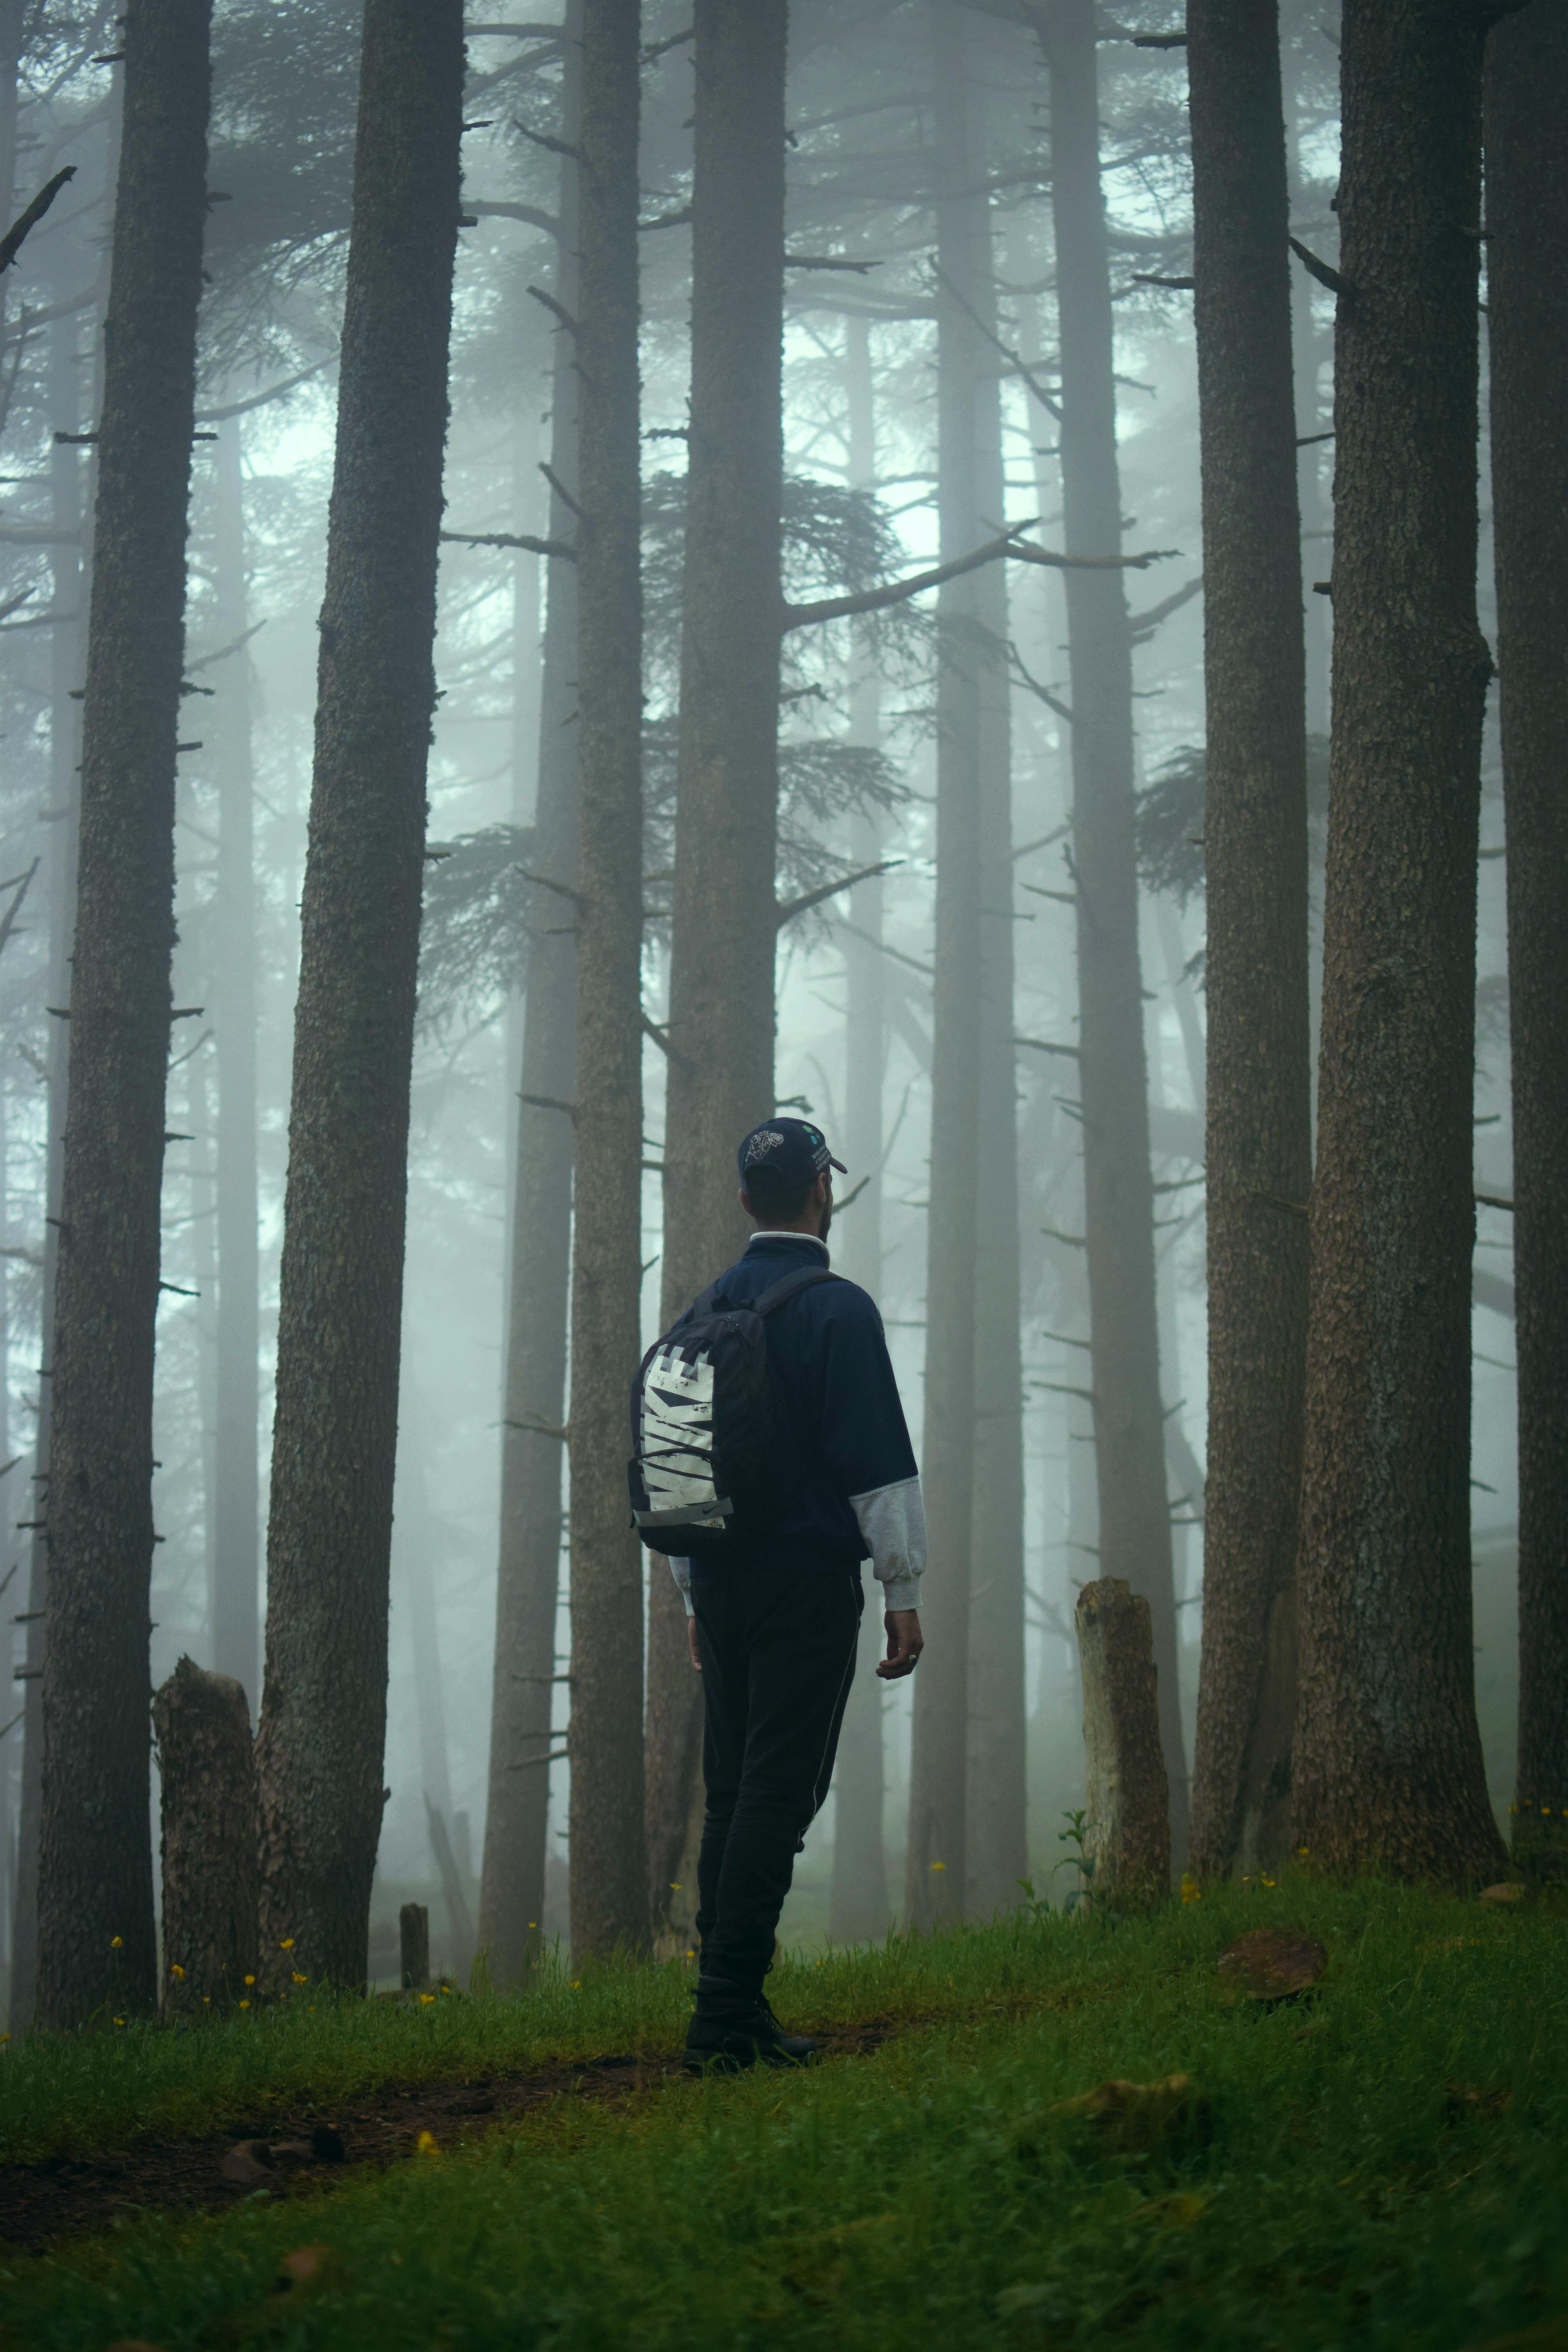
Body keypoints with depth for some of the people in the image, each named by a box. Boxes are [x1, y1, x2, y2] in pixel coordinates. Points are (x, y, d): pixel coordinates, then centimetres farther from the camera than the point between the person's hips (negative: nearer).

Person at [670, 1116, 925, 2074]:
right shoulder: (838, 1309, -8)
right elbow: (879, 1462, -11)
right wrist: (905, 1591, -5)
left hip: (723, 1583, 7)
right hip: (809, 1580, -7)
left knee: (734, 1792, 11)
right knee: (779, 1792, -8)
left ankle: (731, 2007, 10)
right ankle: (730, 2013, -12)